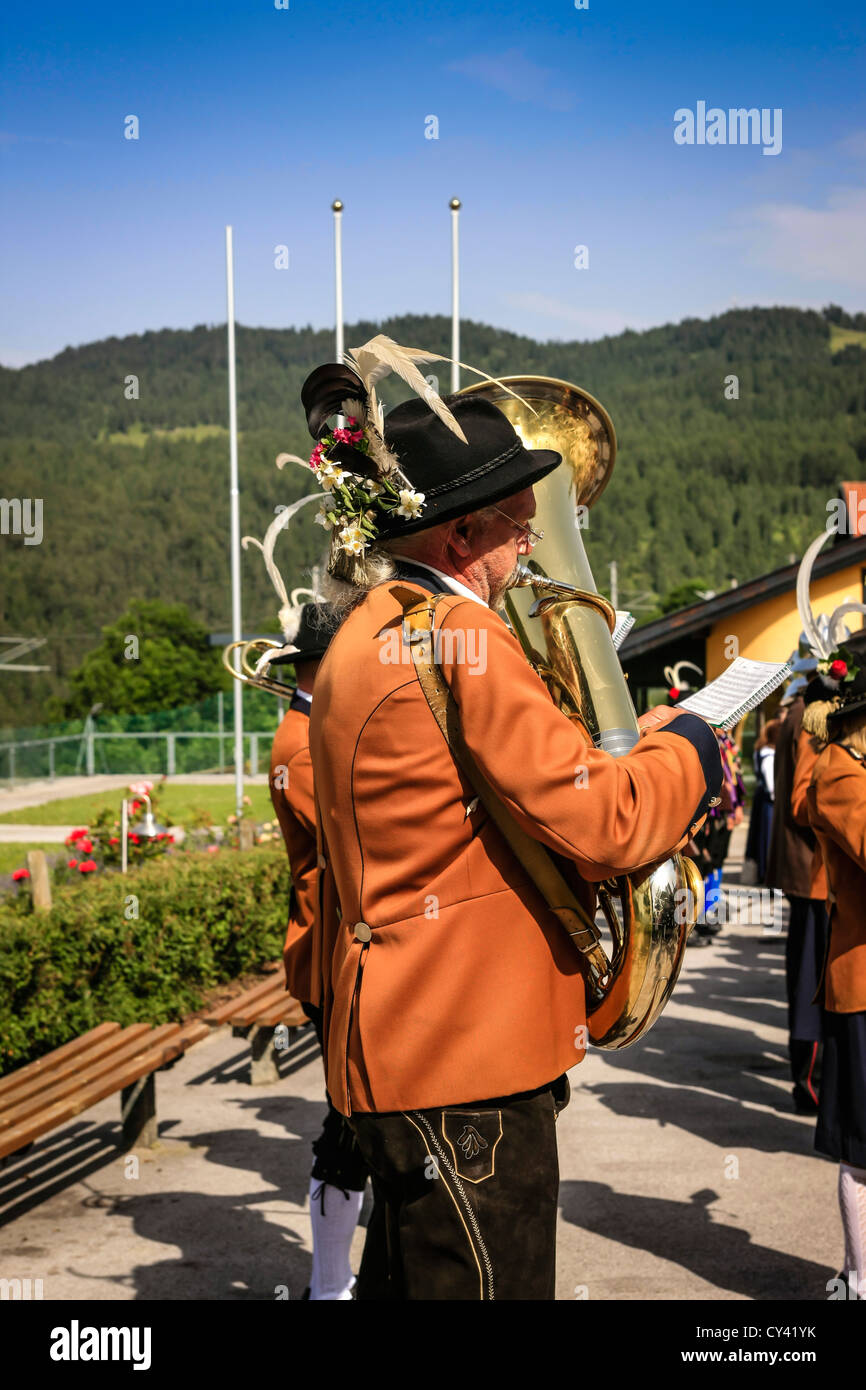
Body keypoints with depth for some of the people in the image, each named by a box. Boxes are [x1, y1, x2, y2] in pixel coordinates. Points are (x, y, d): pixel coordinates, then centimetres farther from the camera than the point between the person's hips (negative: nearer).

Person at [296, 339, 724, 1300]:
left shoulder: (364, 639, 14)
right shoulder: (459, 636, -18)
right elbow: (600, 822, -19)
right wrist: (687, 749, -1)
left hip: (402, 1048, 10)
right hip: (469, 1054, -10)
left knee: (403, 1278, 19)